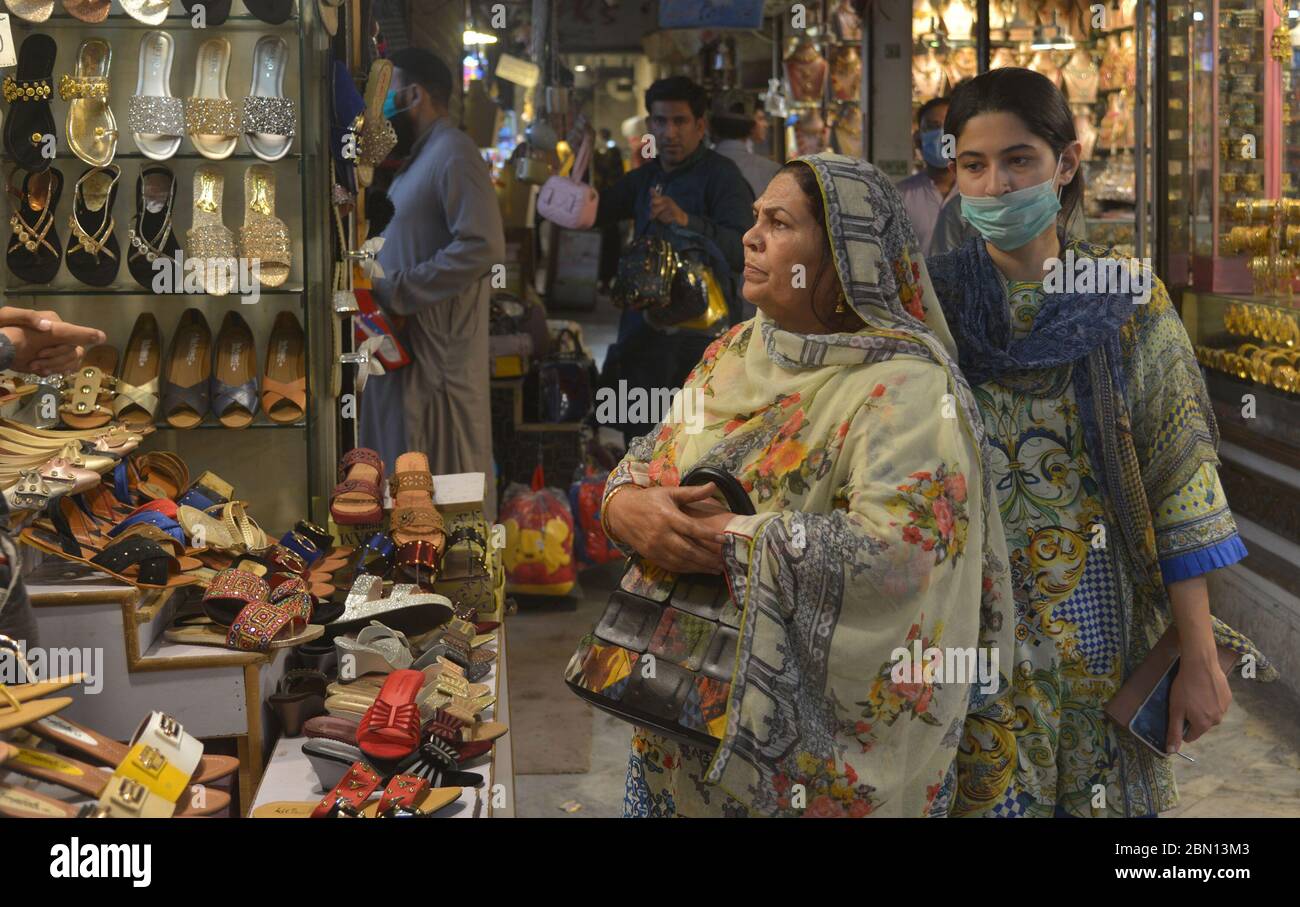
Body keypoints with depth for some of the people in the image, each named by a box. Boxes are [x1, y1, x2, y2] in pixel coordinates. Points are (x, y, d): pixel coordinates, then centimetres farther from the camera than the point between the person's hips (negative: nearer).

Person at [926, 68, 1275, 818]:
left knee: (1106, 796, 9)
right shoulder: (929, 301, -1)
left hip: (1099, 634, 0)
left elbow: (1178, 485, -3)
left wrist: (1201, 660, -6)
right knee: (988, 790, 6)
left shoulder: (1129, 300, -2)